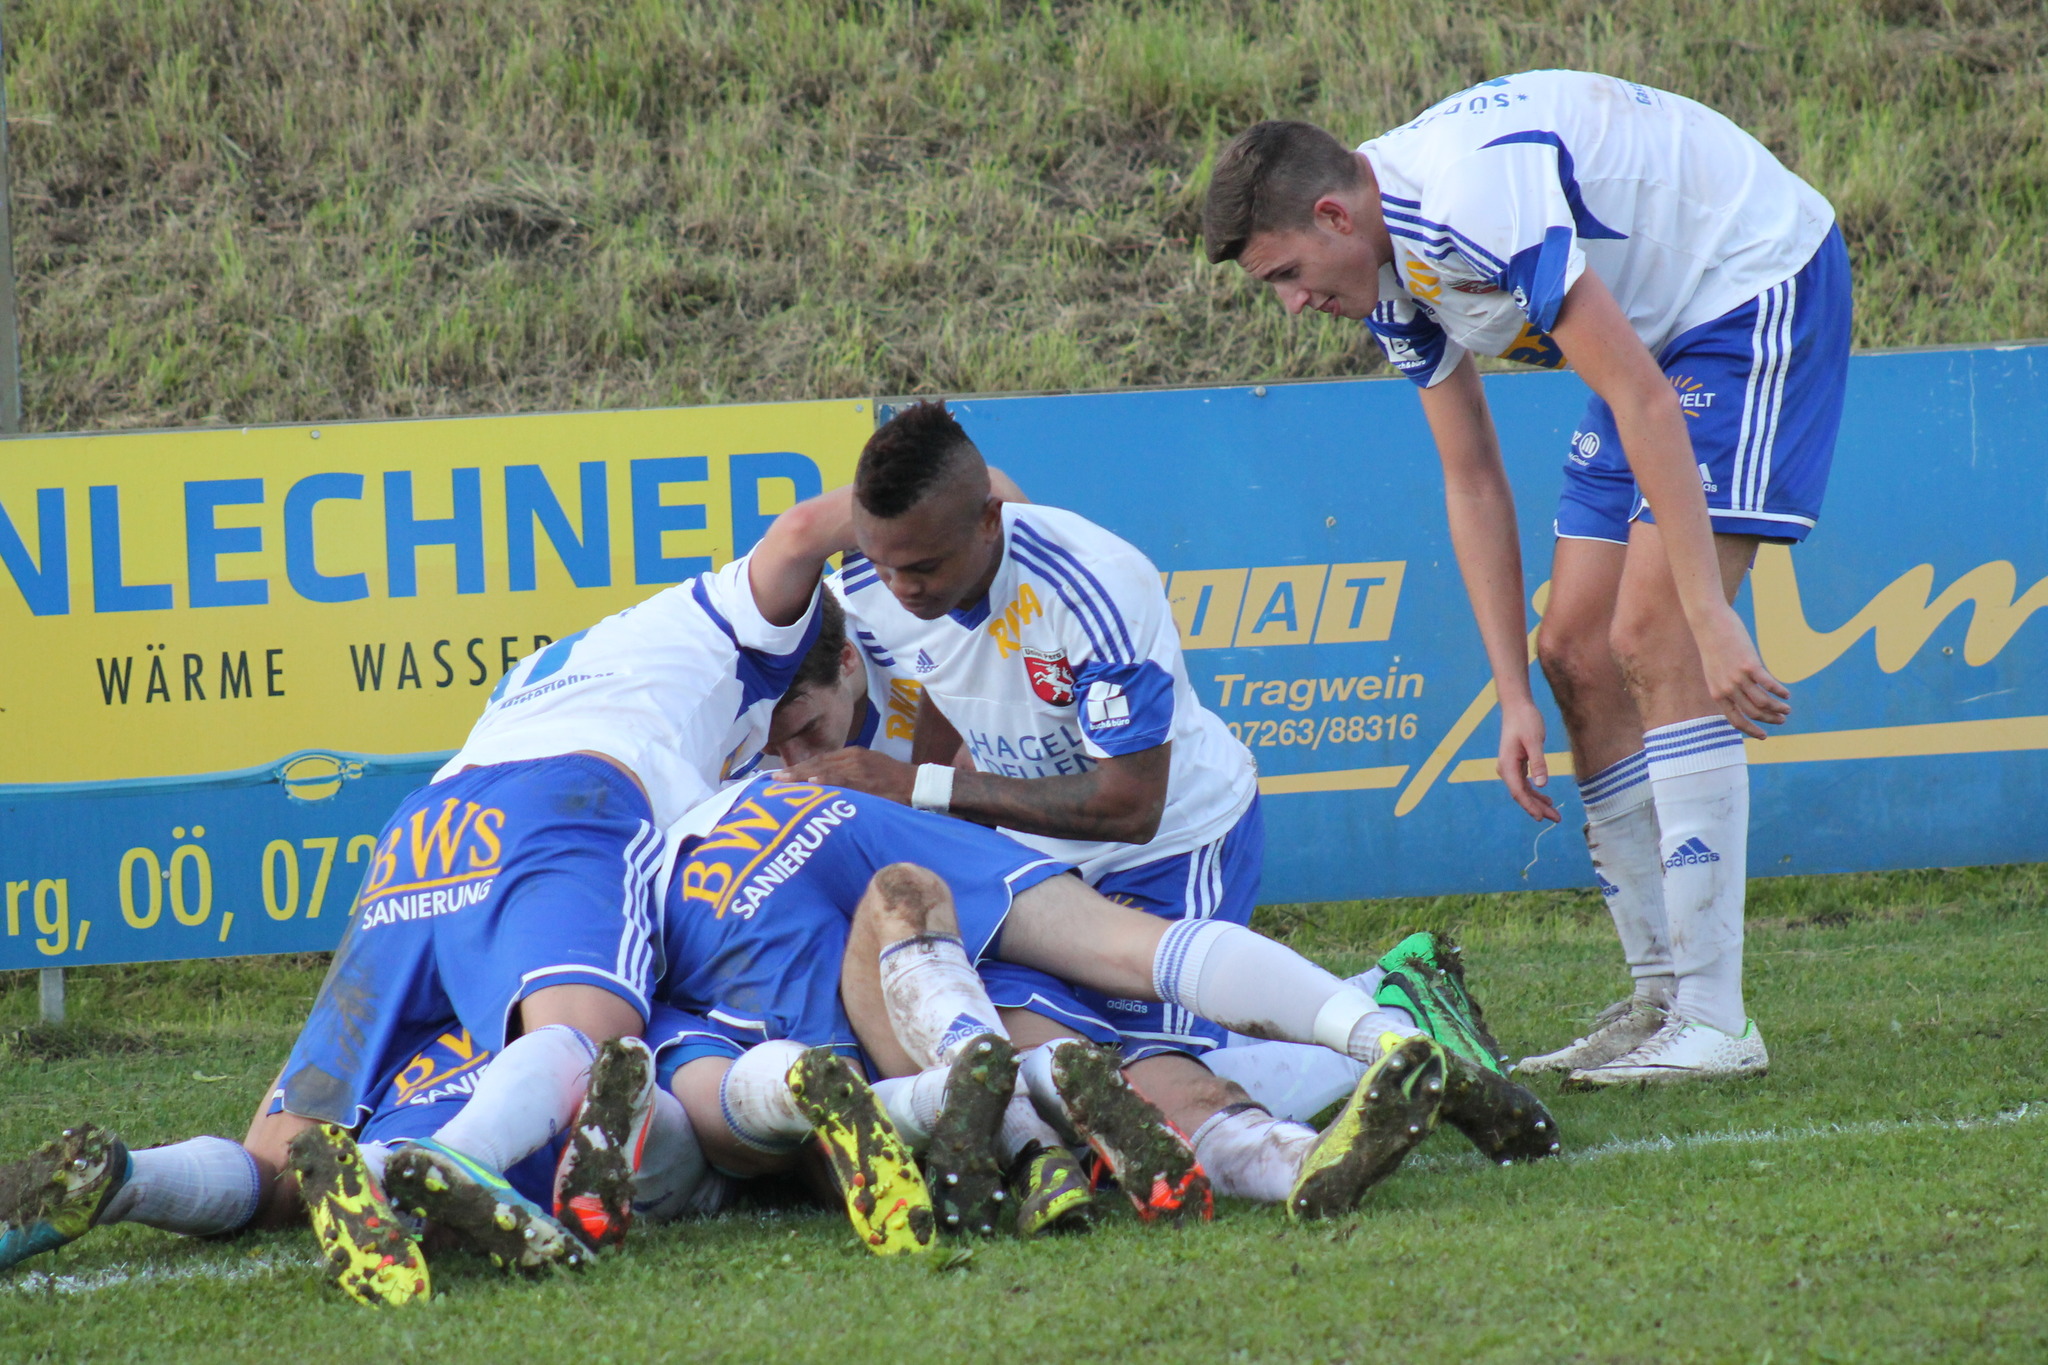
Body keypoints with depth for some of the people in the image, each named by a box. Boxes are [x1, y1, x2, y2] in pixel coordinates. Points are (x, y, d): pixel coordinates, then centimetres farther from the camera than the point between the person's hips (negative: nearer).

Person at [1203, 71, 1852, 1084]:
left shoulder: (1475, 200, -30)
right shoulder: (1388, 269, 1)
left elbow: (1645, 403, -32)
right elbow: (1472, 481, 7)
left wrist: (1711, 618, -33)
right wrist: (1513, 696, 0)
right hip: (1659, 327, 10)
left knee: (1652, 638, -19)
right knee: (1576, 651, 4)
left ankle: (1715, 1024, -19)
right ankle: (1663, 999, 10)